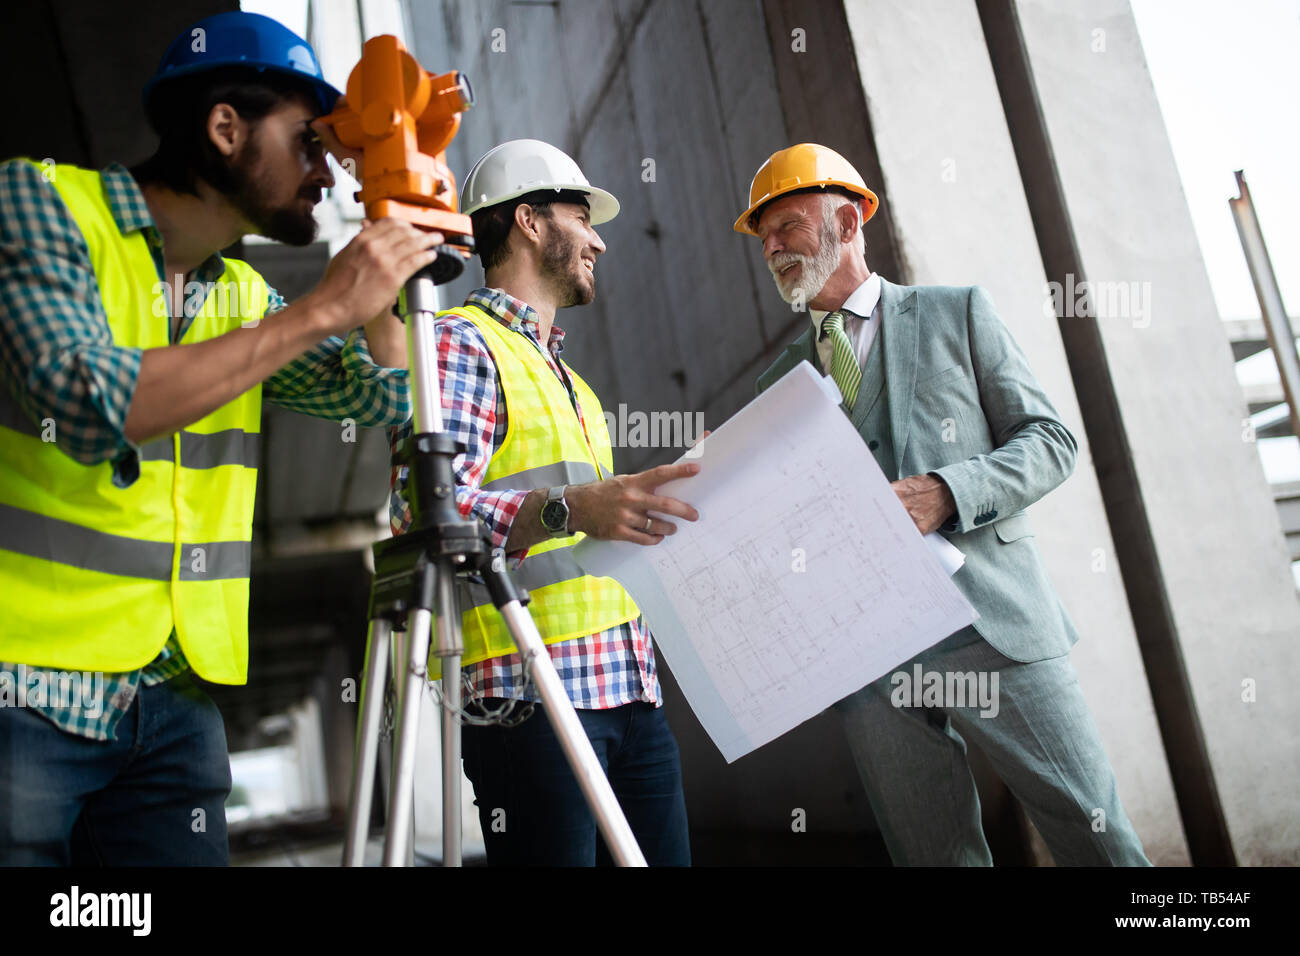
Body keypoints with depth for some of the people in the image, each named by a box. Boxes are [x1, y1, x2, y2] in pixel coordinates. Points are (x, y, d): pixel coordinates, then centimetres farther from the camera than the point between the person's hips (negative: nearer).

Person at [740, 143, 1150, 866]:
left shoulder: (959, 312, 10)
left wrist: (947, 492, -14)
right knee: (936, 855, 7)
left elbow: (1051, 441, 4)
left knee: (1098, 841, -1)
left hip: (993, 624, -2)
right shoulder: (780, 380, 19)